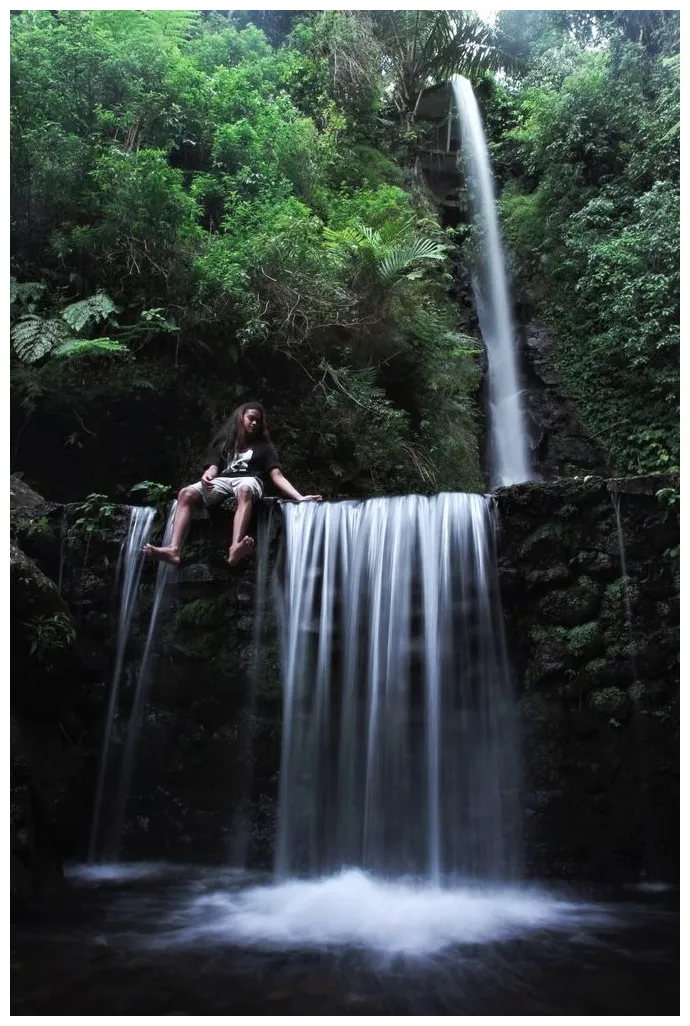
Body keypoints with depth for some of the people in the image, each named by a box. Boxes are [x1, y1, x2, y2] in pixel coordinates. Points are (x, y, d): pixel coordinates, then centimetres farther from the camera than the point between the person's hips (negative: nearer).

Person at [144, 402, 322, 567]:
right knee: (186, 494, -27)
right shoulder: (224, 442, 25)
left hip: (249, 479, -2)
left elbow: (277, 475, 9)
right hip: (222, 480, 3)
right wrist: (206, 476, -13)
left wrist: (299, 497, -6)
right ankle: (174, 549, -42)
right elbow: (213, 467, 14)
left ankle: (235, 549, -66)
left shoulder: (263, 445, 20)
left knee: (244, 491, -42)